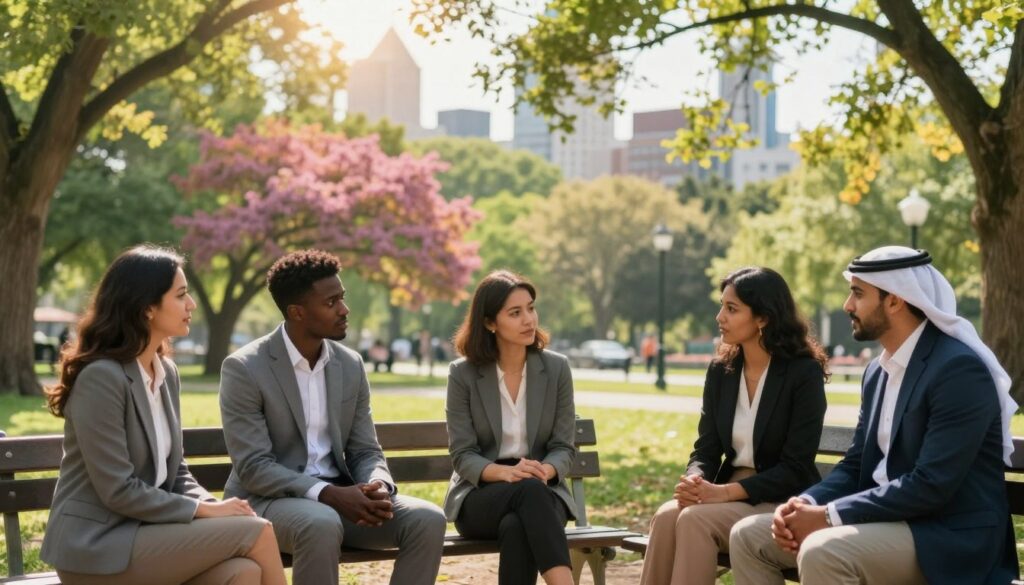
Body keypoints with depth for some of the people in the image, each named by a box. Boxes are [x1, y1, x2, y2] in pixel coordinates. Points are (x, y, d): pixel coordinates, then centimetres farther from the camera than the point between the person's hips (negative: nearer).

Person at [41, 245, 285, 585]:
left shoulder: (166, 372, 10)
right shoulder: (101, 377, -16)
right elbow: (118, 491, -19)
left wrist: (214, 506, -5)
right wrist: (205, 510, -14)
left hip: (145, 529, 7)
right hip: (99, 543, -7)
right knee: (256, 532, -18)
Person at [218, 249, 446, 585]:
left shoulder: (351, 365, 7)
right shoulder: (244, 369, -11)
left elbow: (365, 451, 8)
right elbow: (252, 467, -17)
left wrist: (378, 488, -17)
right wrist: (329, 494, -27)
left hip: (340, 497, 6)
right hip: (268, 498, -5)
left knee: (427, 519, -18)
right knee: (322, 525, -38)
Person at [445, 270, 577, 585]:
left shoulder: (556, 368, 2)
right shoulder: (463, 374, -2)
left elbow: (564, 447, 1)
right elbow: (463, 455, -5)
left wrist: (543, 471, -23)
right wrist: (506, 472, -26)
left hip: (542, 492, 1)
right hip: (480, 495, -1)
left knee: (516, 527, -37)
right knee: (528, 490, -37)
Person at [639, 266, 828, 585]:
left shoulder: (804, 373, -10)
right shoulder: (721, 371, 7)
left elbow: (796, 468, -14)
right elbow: (705, 449, 7)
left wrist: (724, 492, -23)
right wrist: (693, 481, -18)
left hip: (782, 500, -5)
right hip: (729, 494, 5)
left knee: (696, 520, -31)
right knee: (667, 515, -26)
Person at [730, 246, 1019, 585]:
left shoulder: (959, 368, -17)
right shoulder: (878, 370, 12)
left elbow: (931, 485, -24)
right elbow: (857, 463, 14)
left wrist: (828, 516, -21)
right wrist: (806, 503, -7)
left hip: (947, 535, -9)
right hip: (886, 519, 9)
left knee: (822, 552, -33)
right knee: (749, 536, 1)